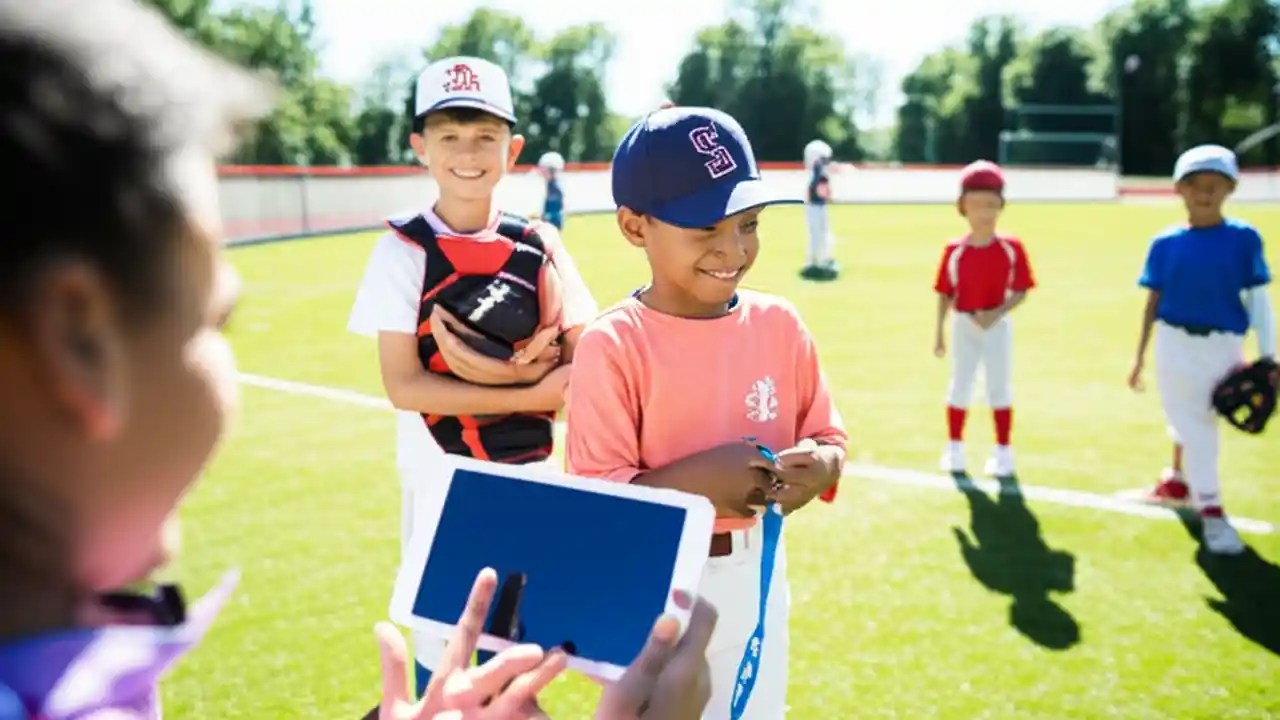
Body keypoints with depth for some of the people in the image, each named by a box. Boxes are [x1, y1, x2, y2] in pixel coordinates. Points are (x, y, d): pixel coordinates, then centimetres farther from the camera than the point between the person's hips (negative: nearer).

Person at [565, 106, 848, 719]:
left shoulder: (780, 324, -3)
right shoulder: (612, 346, -18)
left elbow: (828, 435, 5)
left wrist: (819, 464, -17)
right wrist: (695, 478, -30)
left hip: (758, 577, 5)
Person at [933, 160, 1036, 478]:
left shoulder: (1011, 248, -8)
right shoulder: (954, 251, -5)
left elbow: (1020, 291, -6)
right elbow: (945, 294, 0)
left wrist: (996, 314, -21)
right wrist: (938, 332, 1)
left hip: (997, 325, -1)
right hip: (963, 325, 1)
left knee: (1000, 388, 8)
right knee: (959, 386, 10)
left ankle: (1003, 451, 18)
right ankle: (954, 449, 22)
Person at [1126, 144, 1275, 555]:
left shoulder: (1244, 239, -4)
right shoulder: (1165, 244, -1)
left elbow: (1257, 299, -2)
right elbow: (1153, 302, 5)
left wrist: (1268, 356, -6)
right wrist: (1140, 357, 6)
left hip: (1223, 346, 0)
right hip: (1175, 344, 0)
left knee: (1196, 421, 12)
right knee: (1191, 424, 1)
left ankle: (1179, 481, 38)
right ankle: (1210, 510, 7)